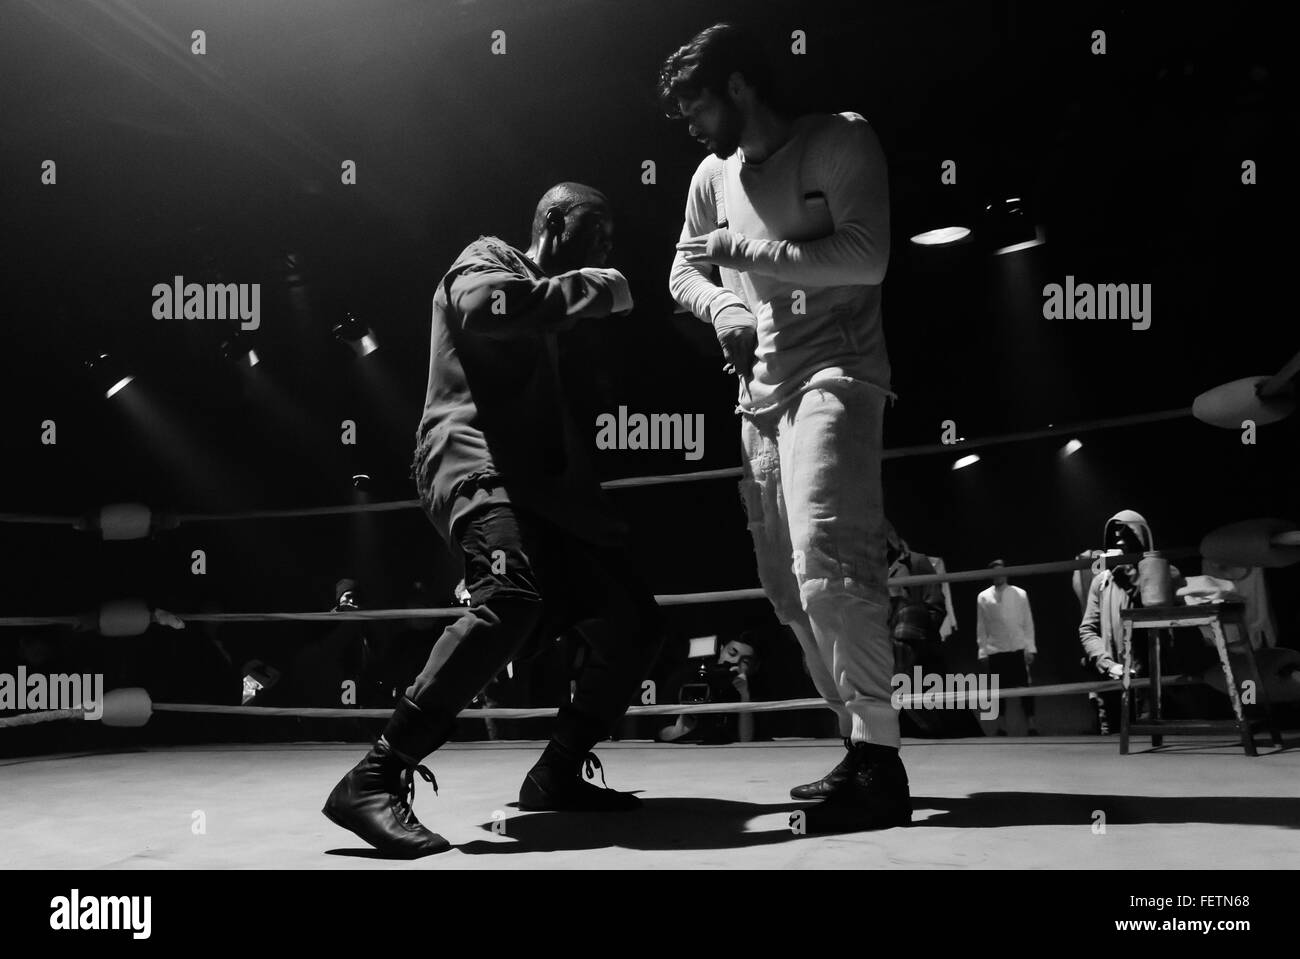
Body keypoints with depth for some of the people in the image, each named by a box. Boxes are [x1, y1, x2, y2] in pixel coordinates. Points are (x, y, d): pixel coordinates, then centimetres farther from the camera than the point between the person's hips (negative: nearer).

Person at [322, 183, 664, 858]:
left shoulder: (558, 302, 34)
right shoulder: (485, 261, 9)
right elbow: (488, 305, -17)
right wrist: (592, 290, -8)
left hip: (546, 484, 9)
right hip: (478, 465, -9)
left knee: (631, 623, 2)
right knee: (511, 596, -35)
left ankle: (558, 775, 16)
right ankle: (375, 781, -35)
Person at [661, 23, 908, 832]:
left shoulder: (840, 140, -2)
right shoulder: (713, 176, 16)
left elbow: (867, 257, -13)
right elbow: (684, 270, 23)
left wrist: (748, 253, -11)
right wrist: (722, 307, 1)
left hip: (834, 375, -7)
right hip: (760, 393, 8)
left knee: (826, 564, -24)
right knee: (790, 590, 7)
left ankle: (880, 765, -20)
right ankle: (865, 752, 16)